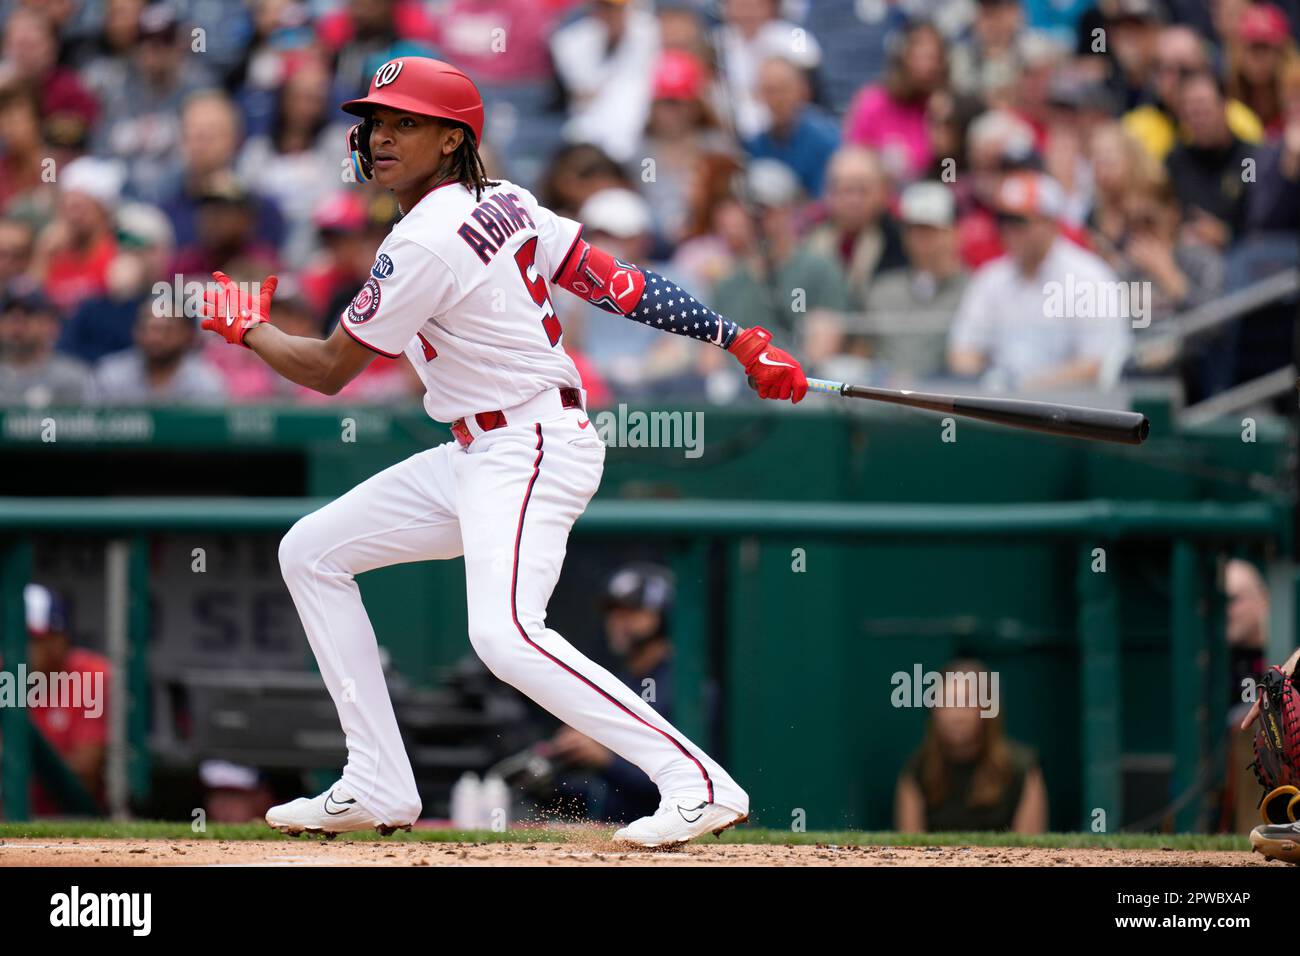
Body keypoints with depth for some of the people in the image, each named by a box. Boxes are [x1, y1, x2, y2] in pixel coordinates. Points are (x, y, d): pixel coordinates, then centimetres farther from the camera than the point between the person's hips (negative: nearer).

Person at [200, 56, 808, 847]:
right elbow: (619, 285, 5)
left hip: (530, 450, -11)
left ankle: (699, 783, -29)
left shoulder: (427, 245, -17)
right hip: (473, 458, 11)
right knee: (312, 552, 13)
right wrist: (741, 341, 1)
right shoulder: (504, 205, 9)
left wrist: (248, 329, 10)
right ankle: (378, 789, 14)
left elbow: (328, 370, -9)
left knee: (505, 635, -30)